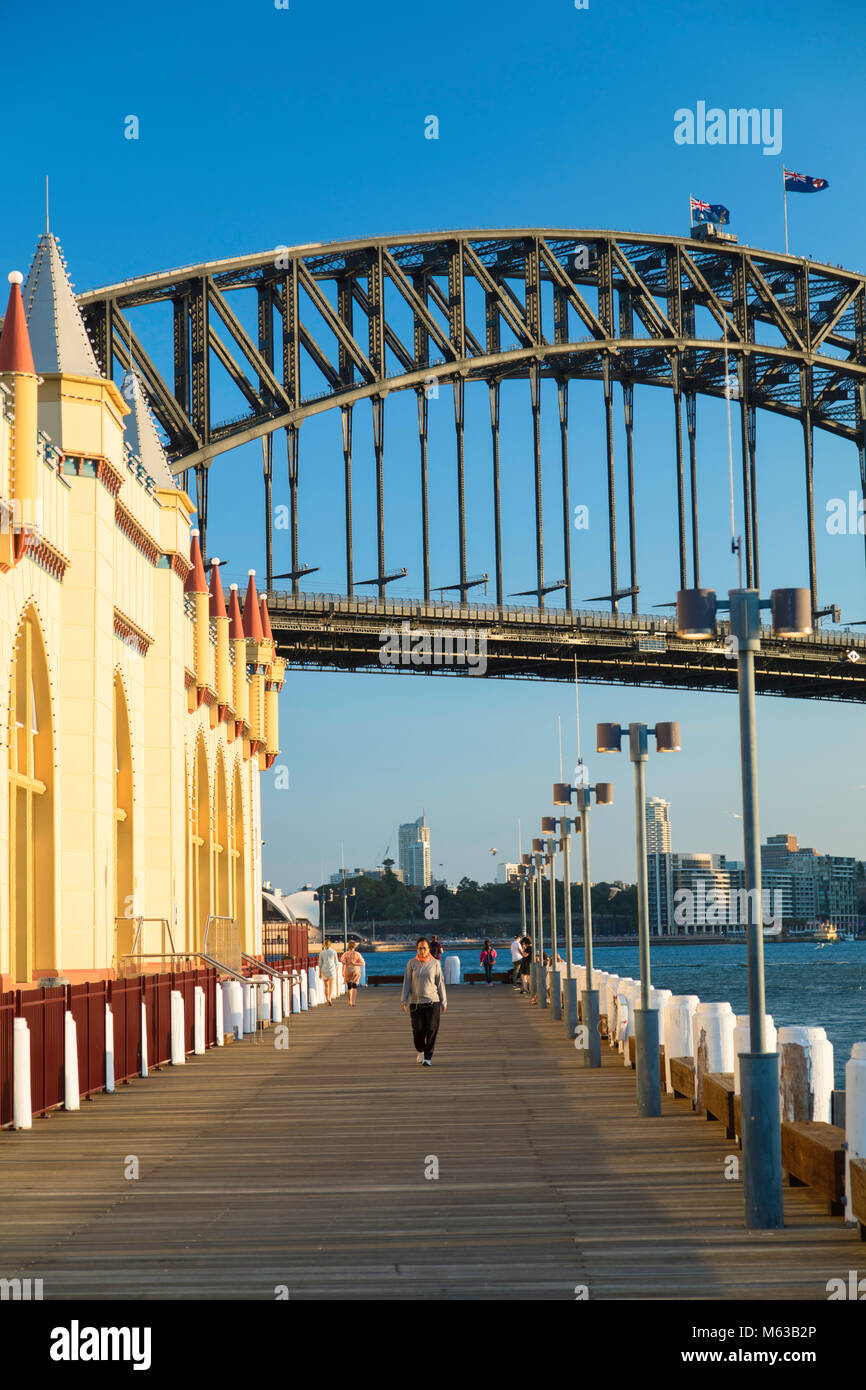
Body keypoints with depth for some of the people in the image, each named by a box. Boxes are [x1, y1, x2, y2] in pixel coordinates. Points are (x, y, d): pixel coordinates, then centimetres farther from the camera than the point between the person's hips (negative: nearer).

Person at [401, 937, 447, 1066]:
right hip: (415, 1002, 0)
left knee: (431, 1030, -4)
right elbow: (406, 983, 5)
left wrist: (443, 1002, 6)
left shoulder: (435, 963, 3)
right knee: (418, 1029, -1)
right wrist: (404, 1000, -3)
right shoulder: (411, 963, 3)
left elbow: (440, 983, 6)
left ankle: (428, 1057, 3)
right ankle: (420, 1051, 27)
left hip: (432, 1002, 0)